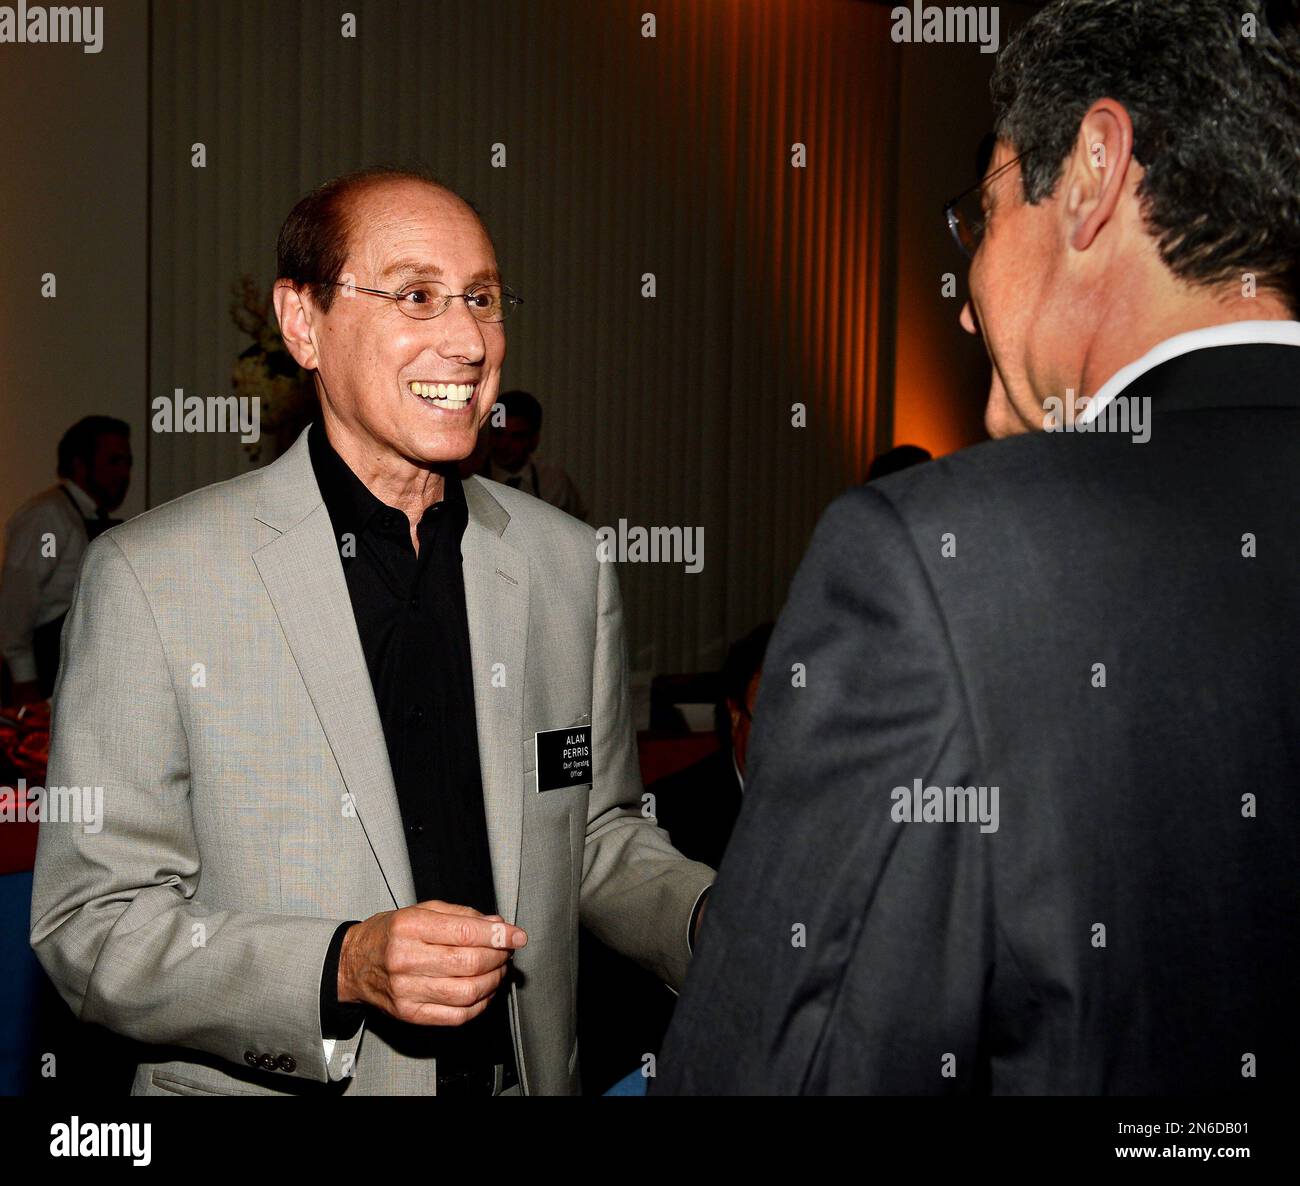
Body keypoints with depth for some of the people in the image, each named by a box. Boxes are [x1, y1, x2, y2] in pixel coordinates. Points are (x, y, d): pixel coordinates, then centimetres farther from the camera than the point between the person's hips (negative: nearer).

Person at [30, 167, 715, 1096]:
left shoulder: (567, 562, -4)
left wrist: (726, 918, -13)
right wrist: (340, 968, -27)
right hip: (263, 1086, -3)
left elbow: (599, 839, 5)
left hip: (528, 1074, 4)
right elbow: (91, 927, -14)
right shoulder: (152, 575, -16)